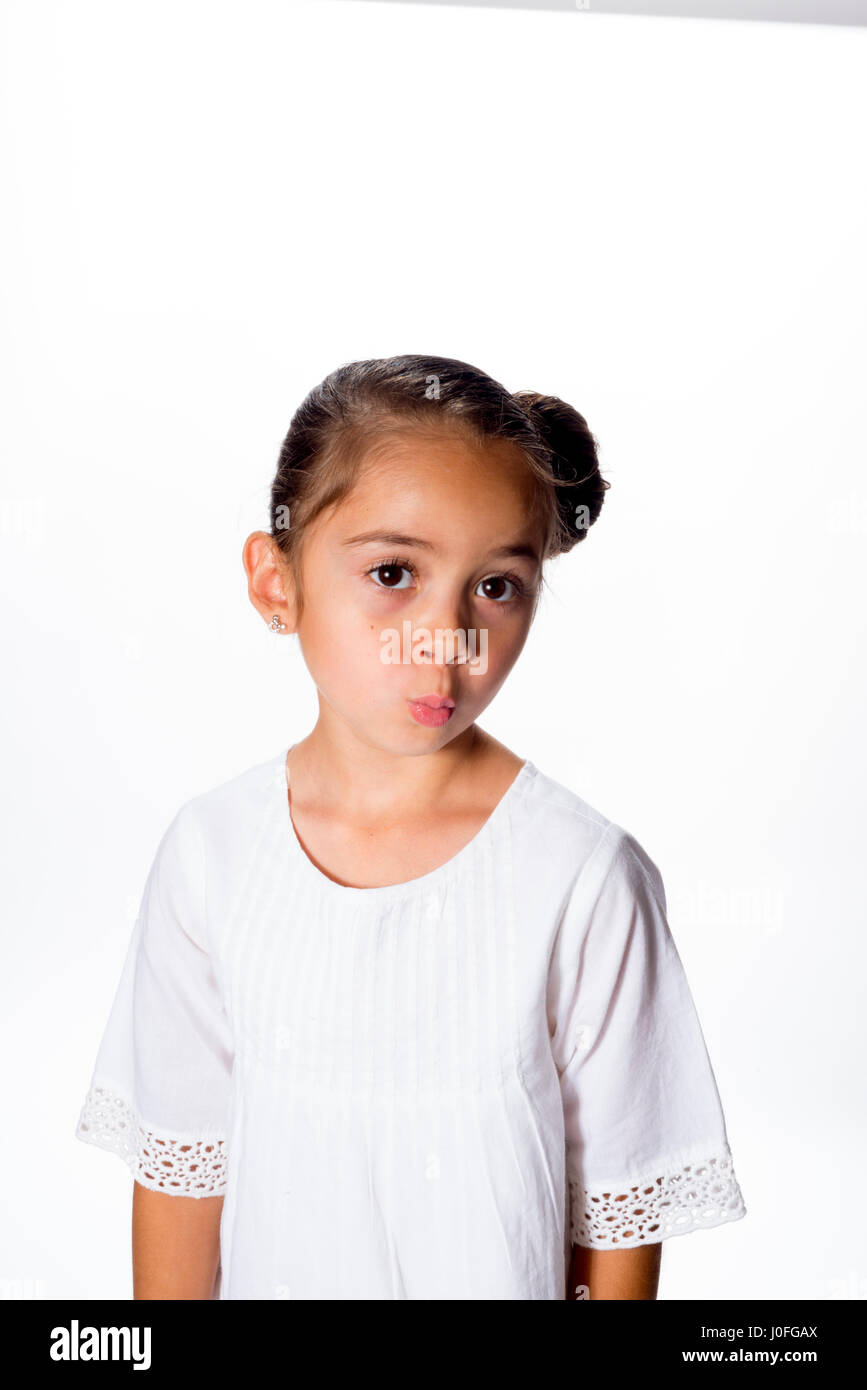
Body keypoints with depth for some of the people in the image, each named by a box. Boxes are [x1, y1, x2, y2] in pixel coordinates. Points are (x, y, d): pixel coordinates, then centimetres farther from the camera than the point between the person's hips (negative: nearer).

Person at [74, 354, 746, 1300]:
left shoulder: (587, 875, -21)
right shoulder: (210, 851, -12)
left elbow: (619, 1201, -12)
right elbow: (181, 1157, -3)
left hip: (506, 1278, -2)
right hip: (273, 1275, 2)